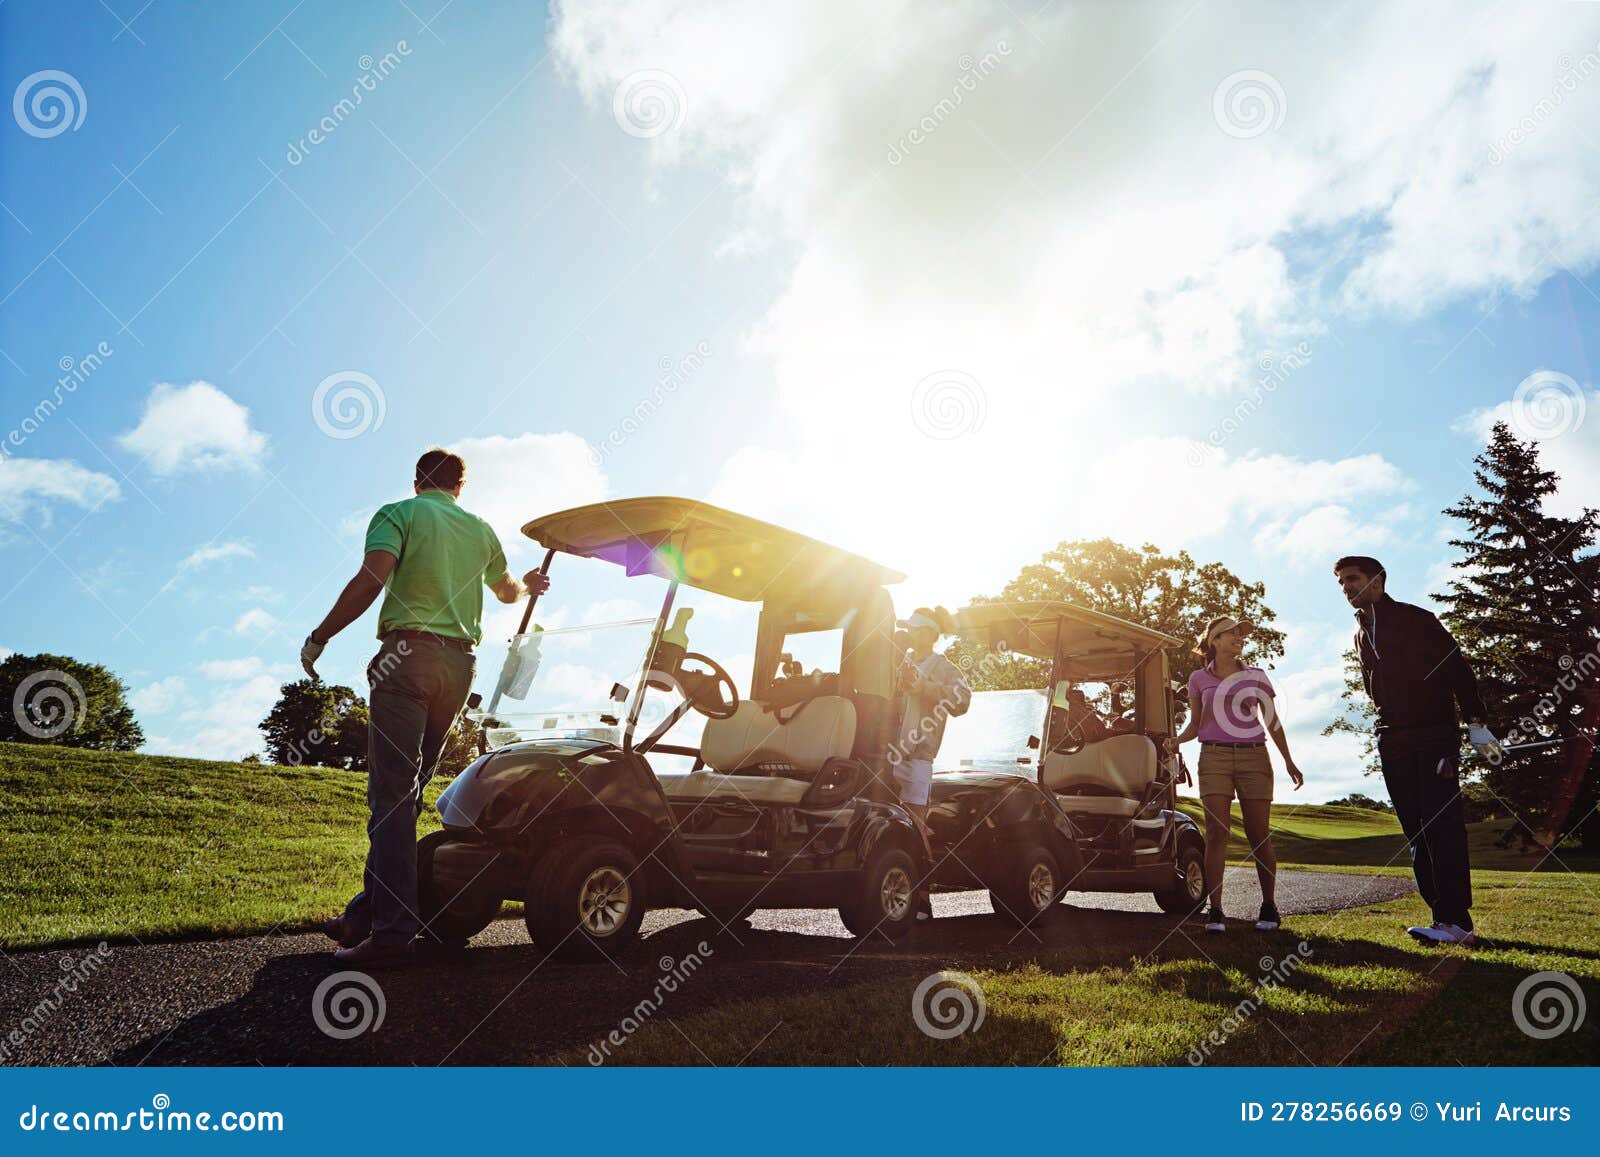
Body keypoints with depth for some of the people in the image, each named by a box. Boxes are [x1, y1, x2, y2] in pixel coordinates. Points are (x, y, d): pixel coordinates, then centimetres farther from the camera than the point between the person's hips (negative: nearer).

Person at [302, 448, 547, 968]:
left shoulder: (398, 514, 5)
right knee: (407, 791, 11)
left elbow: (371, 579, -13)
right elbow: (506, 590, 38)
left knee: (391, 793, -8)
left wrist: (319, 637, -6)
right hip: (459, 662, 5)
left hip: (407, 653, -5)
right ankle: (366, 914, 15)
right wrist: (528, 584, 60)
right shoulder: (481, 530, 20)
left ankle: (391, 931, -13)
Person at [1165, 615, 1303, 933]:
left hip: (1253, 757, 1)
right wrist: (1177, 740, -6)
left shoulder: (1256, 676, 10)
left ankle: (1269, 907, 13)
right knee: (1217, 833, -9)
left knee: (1259, 835, 0)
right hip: (1214, 757, -1)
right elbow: (1195, 724, 14)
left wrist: (1289, 762, 10)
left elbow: (1272, 722, 15)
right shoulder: (1199, 679, 9)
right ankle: (1215, 911, -8)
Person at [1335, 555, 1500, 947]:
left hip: (1435, 734, -7)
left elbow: (1458, 669, -5)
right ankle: (1447, 916, 5)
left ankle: (1455, 920, -14)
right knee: (1416, 831, 3)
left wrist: (1476, 723, -11)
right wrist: (1389, 725, 18)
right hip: (1392, 742, 7)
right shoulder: (1361, 633, 17)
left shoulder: (1416, 620, -2)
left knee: (1442, 824, -12)